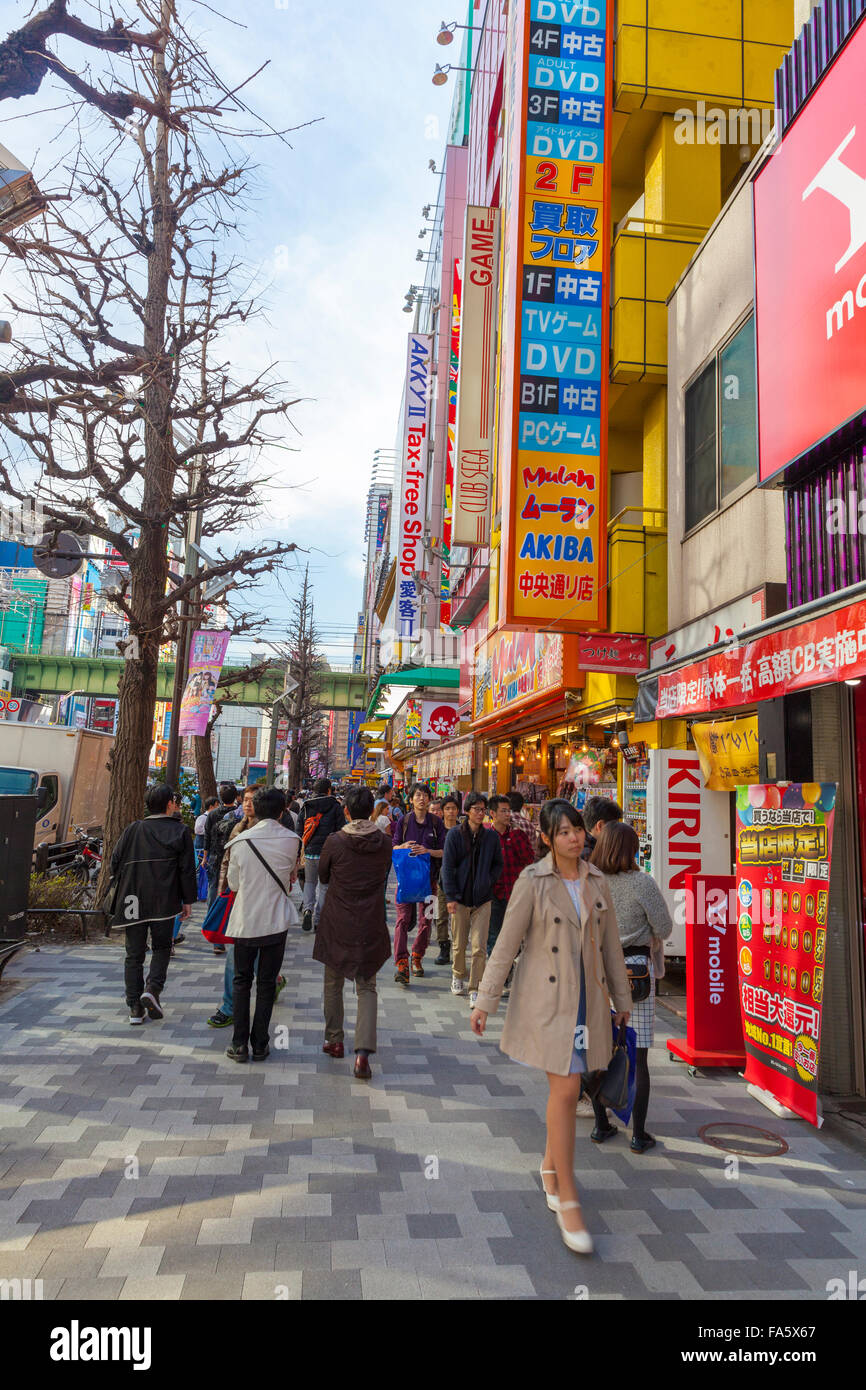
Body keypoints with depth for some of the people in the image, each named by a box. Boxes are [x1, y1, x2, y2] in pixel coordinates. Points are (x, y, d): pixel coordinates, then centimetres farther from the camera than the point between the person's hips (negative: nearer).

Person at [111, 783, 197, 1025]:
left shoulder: (132, 830, 5)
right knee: (162, 947, 15)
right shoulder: (180, 831, -2)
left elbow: (115, 861, 6)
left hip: (133, 901, 2)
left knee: (134, 953, 10)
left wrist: (121, 892, 17)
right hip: (164, 902, -2)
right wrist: (187, 900, 5)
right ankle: (153, 989, -6)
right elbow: (187, 869, -3)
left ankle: (135, 1007, 9)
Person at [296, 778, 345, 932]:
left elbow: (299, 832, 7)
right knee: (324, 885, 10)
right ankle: (317, 920, 9)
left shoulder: (305, 807, 6)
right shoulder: (335, 806, -3)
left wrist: (301, 853, 13)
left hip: (309, 852, 3)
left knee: (309, 882, 21)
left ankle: (308, 909, -3)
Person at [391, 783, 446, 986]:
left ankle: (417, 958, 27)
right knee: (403, 918, -11)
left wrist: (427, 850, -17)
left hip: (428, 876, 1)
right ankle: (401, 964, -13)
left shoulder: (436, 822, 2)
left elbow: (444, 851, 0)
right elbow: (393, 848, 8)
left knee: (425, 920, 8)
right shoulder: (404, 821, 3)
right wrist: (403, 847, -14)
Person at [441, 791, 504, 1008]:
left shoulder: (491, 836, 3)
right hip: (460, 898, -1)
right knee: (459, 944, 12)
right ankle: (458, 976, 36)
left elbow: (498, 864, 14)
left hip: (482, 899, 1)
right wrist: (450, 896, -8)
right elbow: (448, 866, -3)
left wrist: (488, 882, -1)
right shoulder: (455, 834, -3)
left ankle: (475, 989, 3)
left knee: (479, 947, -5)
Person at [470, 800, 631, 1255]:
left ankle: (551, 1167, 36)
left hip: (587, 997, 5)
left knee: (565, 1086, 13)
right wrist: (485, 1001, -7)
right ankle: (568, 1201, 5)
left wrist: (621, 998, 17)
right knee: (566, 1090, -7)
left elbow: (609, 942, 13)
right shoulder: (532, 881, -9)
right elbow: (506, 943, -8)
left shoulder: (596, 881, 5)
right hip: (548, 998, -5)